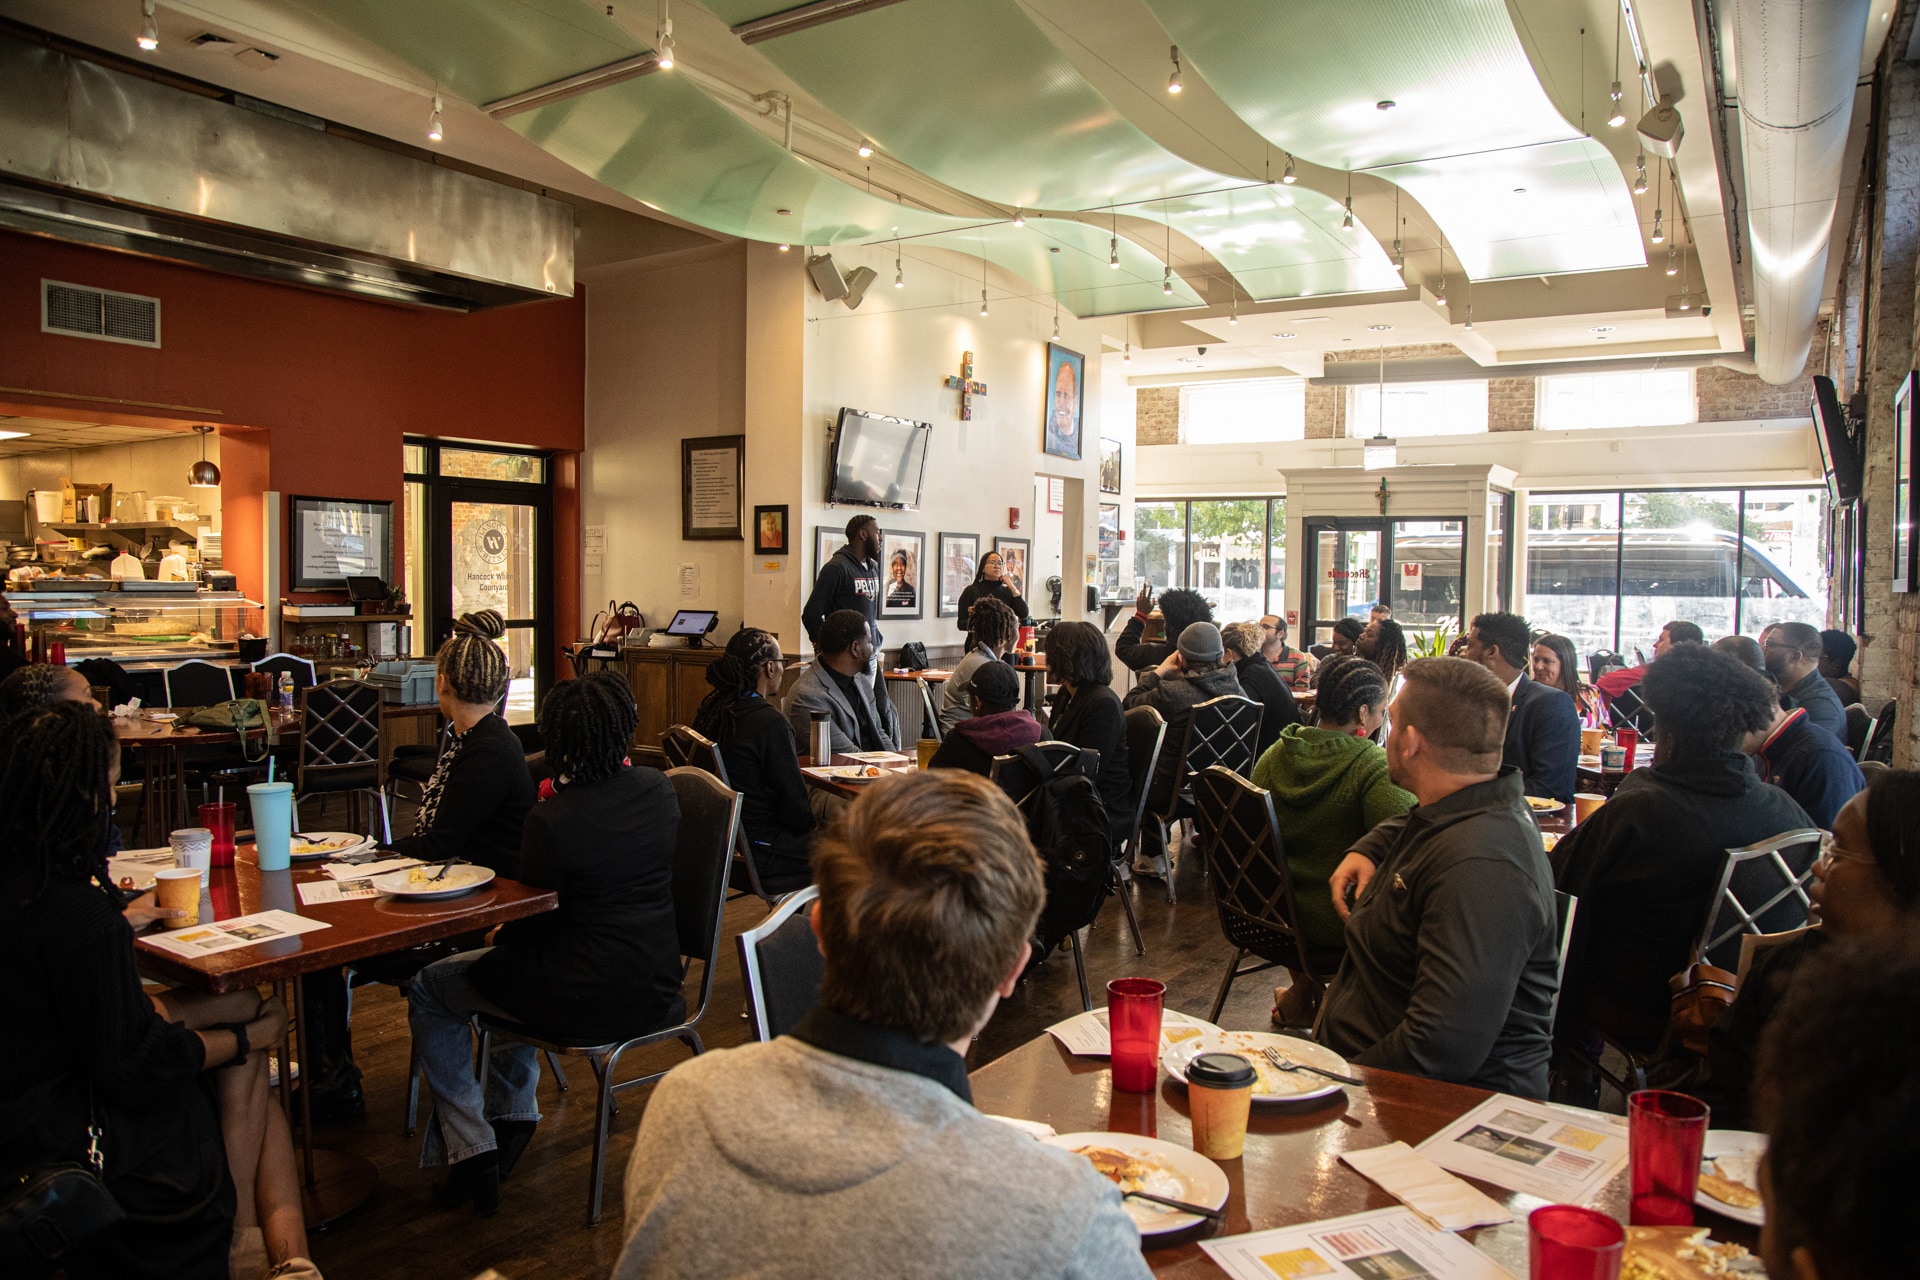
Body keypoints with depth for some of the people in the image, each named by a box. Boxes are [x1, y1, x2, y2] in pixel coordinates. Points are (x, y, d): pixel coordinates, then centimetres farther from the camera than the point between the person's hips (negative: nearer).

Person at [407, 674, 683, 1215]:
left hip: (587, 1003, -7)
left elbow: (534, 918, -8)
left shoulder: (552, 819, -22)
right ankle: (512, 1115, 43)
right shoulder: (659, 790, -4)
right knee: (513, 959, 35)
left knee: (429, 992, 16)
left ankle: (471, 1150, 15)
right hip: (655, 987, 7)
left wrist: (499, 933, 12)